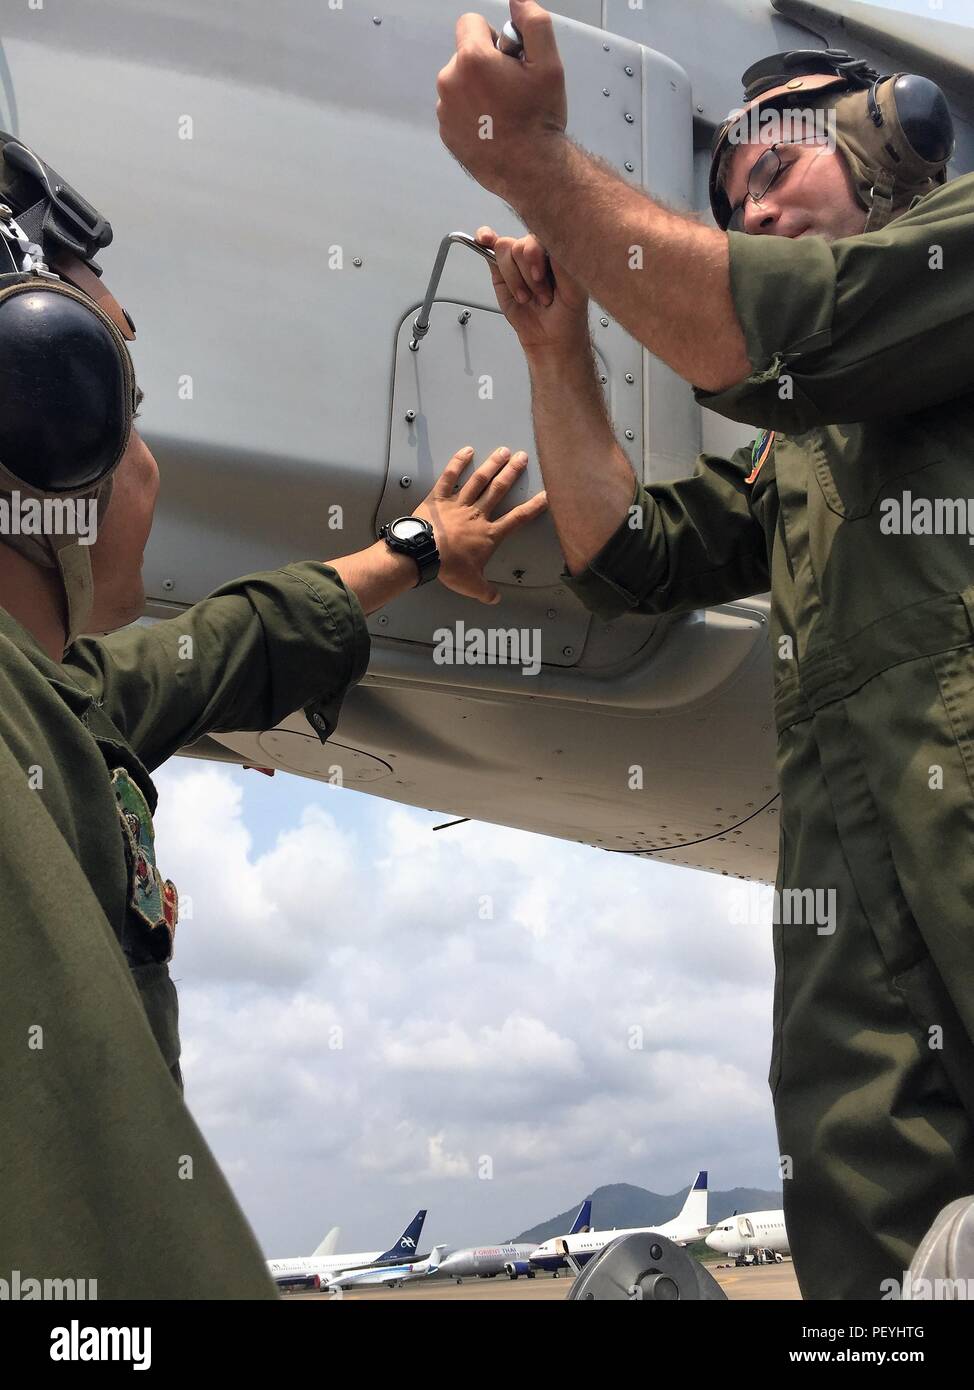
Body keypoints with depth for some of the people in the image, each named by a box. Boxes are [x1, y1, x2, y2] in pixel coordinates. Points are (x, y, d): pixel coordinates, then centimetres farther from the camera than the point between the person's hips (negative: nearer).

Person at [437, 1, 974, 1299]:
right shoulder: (799, 446, 30)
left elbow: (752, 333, -8)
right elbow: (623, 557, 26)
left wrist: (535, 159, -3)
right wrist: (557, 347, 20)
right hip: (855, 880, 7)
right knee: (863, 1239, 1)